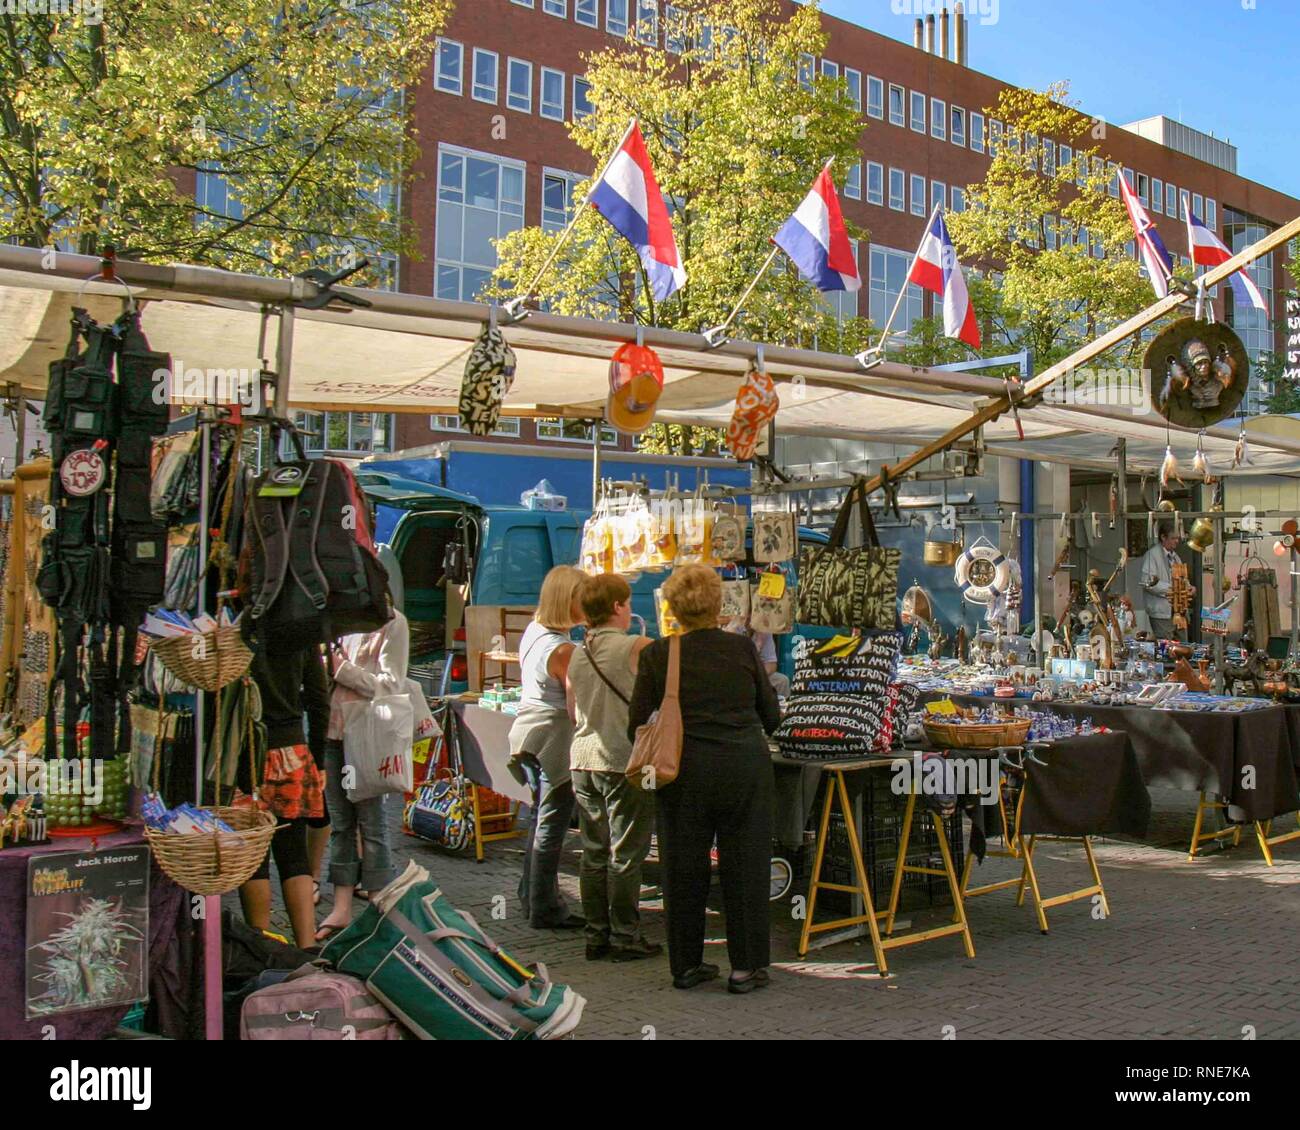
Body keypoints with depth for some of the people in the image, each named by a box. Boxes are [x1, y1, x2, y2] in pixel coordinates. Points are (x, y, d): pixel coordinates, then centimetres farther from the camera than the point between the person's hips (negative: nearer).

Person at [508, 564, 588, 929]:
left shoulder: (533, 631, 5)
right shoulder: (563, 650, -22)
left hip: (527, 734, 9)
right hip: (554, 742, -9)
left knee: (541, 818, 22)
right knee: (551, 827, 1)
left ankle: (532, 895, 34)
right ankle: (545, 910, 10)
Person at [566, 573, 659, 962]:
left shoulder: (575, 656, 9)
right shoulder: (636, 647, -11)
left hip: (583, 759, 6)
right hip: (624, 760, -6)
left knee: (594, 853, 12)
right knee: (626, 855, 2)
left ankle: (596, 936, 18)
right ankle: (625, 937, 8)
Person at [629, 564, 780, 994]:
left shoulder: (657, 655, -4)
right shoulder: (743, 649, -2)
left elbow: (636, 726, 0)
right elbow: (771, 717, 6)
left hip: (685, 772, 0)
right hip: (746, 768, 0)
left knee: (684, 869, 13)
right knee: (745, 867, 10)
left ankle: (686, 964, 23)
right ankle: (746, 967, 16)